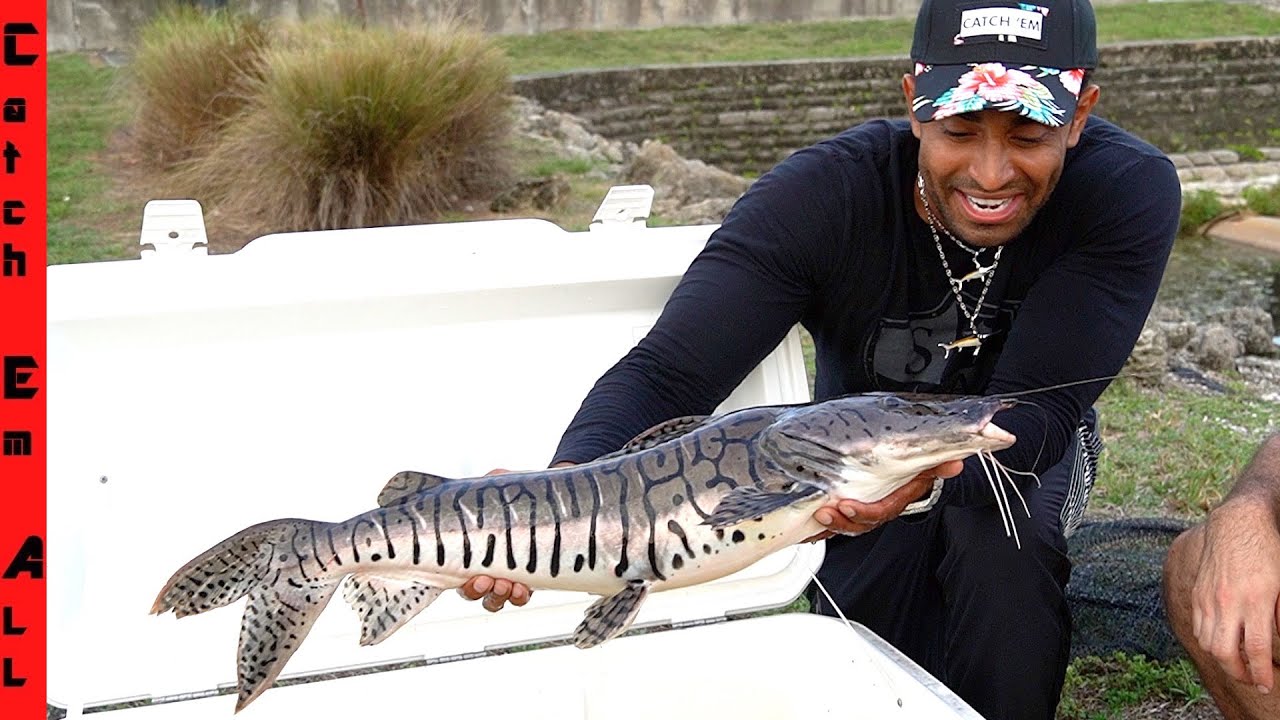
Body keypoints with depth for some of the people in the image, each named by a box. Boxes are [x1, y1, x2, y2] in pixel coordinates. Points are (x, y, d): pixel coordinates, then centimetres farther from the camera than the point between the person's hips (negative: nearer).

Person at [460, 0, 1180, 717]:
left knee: (1000, 555, -32)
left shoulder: (1130, 191, -28)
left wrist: (932, 464, -56)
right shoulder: (823, 194, -29)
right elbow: (667, 375, -36)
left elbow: (1040, 408, -32)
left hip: (1019, 449, 0)